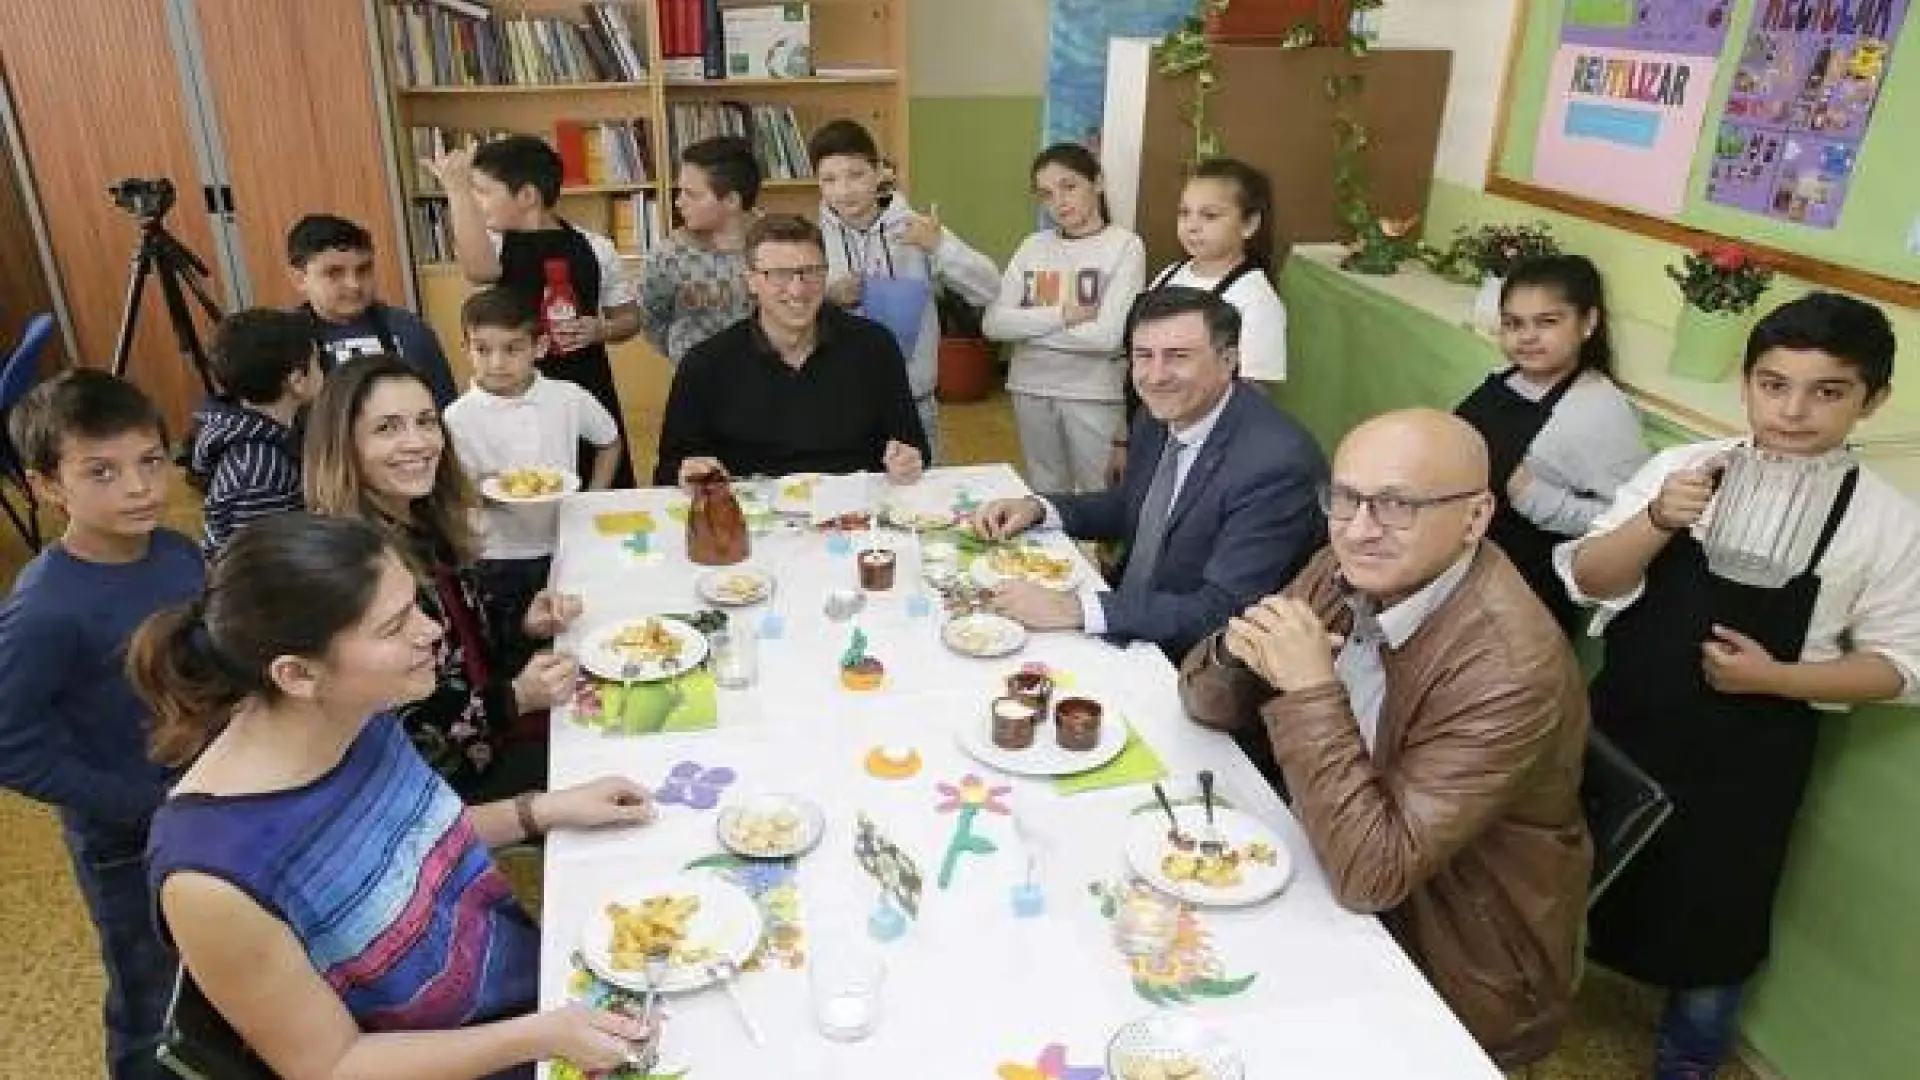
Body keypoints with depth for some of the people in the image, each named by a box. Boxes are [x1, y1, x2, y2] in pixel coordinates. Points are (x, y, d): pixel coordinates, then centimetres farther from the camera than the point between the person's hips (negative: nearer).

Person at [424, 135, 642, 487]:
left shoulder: (593, 247, -2)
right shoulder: (495, 245, -4)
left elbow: (629, 318, 8)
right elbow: (478, 270, -30)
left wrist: (598, 330, -13)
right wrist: (457, 190, -36)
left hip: (587, 393, 0)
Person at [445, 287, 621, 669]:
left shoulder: (568, 398, -6)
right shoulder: (457, 419, -11)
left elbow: (609, 441, 11)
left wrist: (594, 501, 3)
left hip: (567, 548, 2)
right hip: (497, 563, -2)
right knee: (517, 659, 9)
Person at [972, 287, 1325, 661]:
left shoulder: (1280, 461, -26)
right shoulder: (1158, 419, -1)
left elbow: (1224, 609, -28)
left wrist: (1075, 609, -33)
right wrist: (1037, 508, 0)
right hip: (1129, 633, 7)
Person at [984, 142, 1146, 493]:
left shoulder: (1124, 245, -8)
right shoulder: (1034, 245, 5)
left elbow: (1109, 336, -19)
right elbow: (993, 323, -4)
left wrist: (1030, 325, -9)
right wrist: (1060, 315, -16)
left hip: (1094, 394, -4)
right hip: (1030, 390, 4)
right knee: (1043, 496, 17)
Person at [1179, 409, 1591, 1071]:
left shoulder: (1510, 670, -29)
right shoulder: (1349, 572, -7)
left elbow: (1371, 874, -29)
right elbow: (1208, 705, 1)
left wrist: (1311, 691, -33)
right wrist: (1238, 650, -21)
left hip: (1452, 973, -6)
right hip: (1326, 875, 6)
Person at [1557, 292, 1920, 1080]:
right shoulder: (1683, 468, -8)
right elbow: (1587, 580, -9)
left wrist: (1776, 677, -20)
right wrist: (1658, 521, -26)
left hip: (1748, 760, -1)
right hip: (1622, 723, 2)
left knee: (1710, 917, 17)